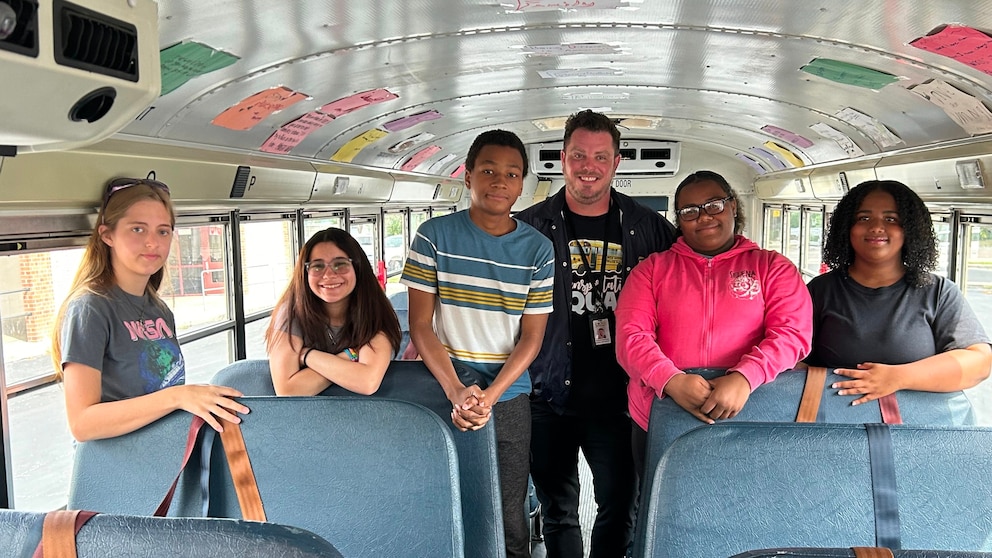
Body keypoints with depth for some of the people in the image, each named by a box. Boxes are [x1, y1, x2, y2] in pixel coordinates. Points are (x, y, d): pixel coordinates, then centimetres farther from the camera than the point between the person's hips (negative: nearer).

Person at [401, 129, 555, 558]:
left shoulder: (538, 249, -1)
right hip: (446, 394, 0)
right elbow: (420, 325, -5)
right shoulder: (435, 236, -4)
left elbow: (532, 337, -1)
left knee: (509, 517, 8)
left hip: (509, 399, 1)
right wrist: (457, 391, -17)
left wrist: (490, 396, -15)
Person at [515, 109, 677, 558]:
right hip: (549, 395, 0)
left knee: (620, 508, 10)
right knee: (558, 512, 13)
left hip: (617, 395, 1)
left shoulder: (648, 227, 3)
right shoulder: (531, 227, -1)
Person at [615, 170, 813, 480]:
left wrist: (744, 378, -25)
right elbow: (631, 335, -5)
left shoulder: (773, 267, 7)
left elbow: (793, 332, -7)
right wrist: (672, 381, -23)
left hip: (747, 419, -1)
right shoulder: (653, 268, 7)